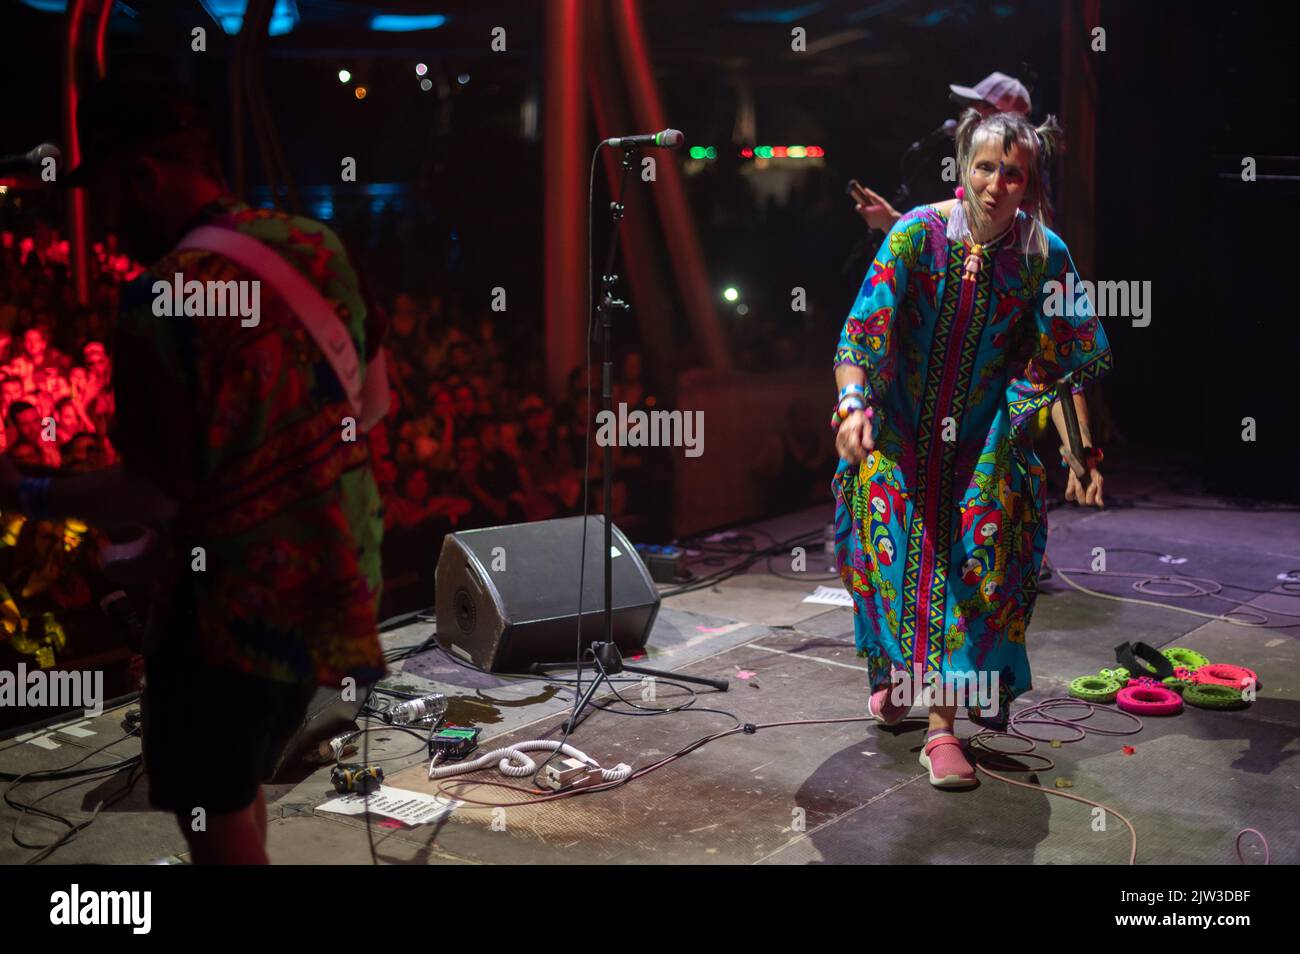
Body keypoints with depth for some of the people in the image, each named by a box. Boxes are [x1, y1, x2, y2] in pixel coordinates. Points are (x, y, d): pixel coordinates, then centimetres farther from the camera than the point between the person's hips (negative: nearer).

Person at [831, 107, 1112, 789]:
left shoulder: (1043, 254, -9)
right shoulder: (917, 232, -14)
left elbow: (1080, 355, 2)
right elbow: (864, 326, -22)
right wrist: (854, 404, -36)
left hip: (983, 436, 1)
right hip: (902, 426, -1)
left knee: (972, 563, -7)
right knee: (898, 550, -2)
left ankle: (943, 724, -1)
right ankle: (895, 665, 29)